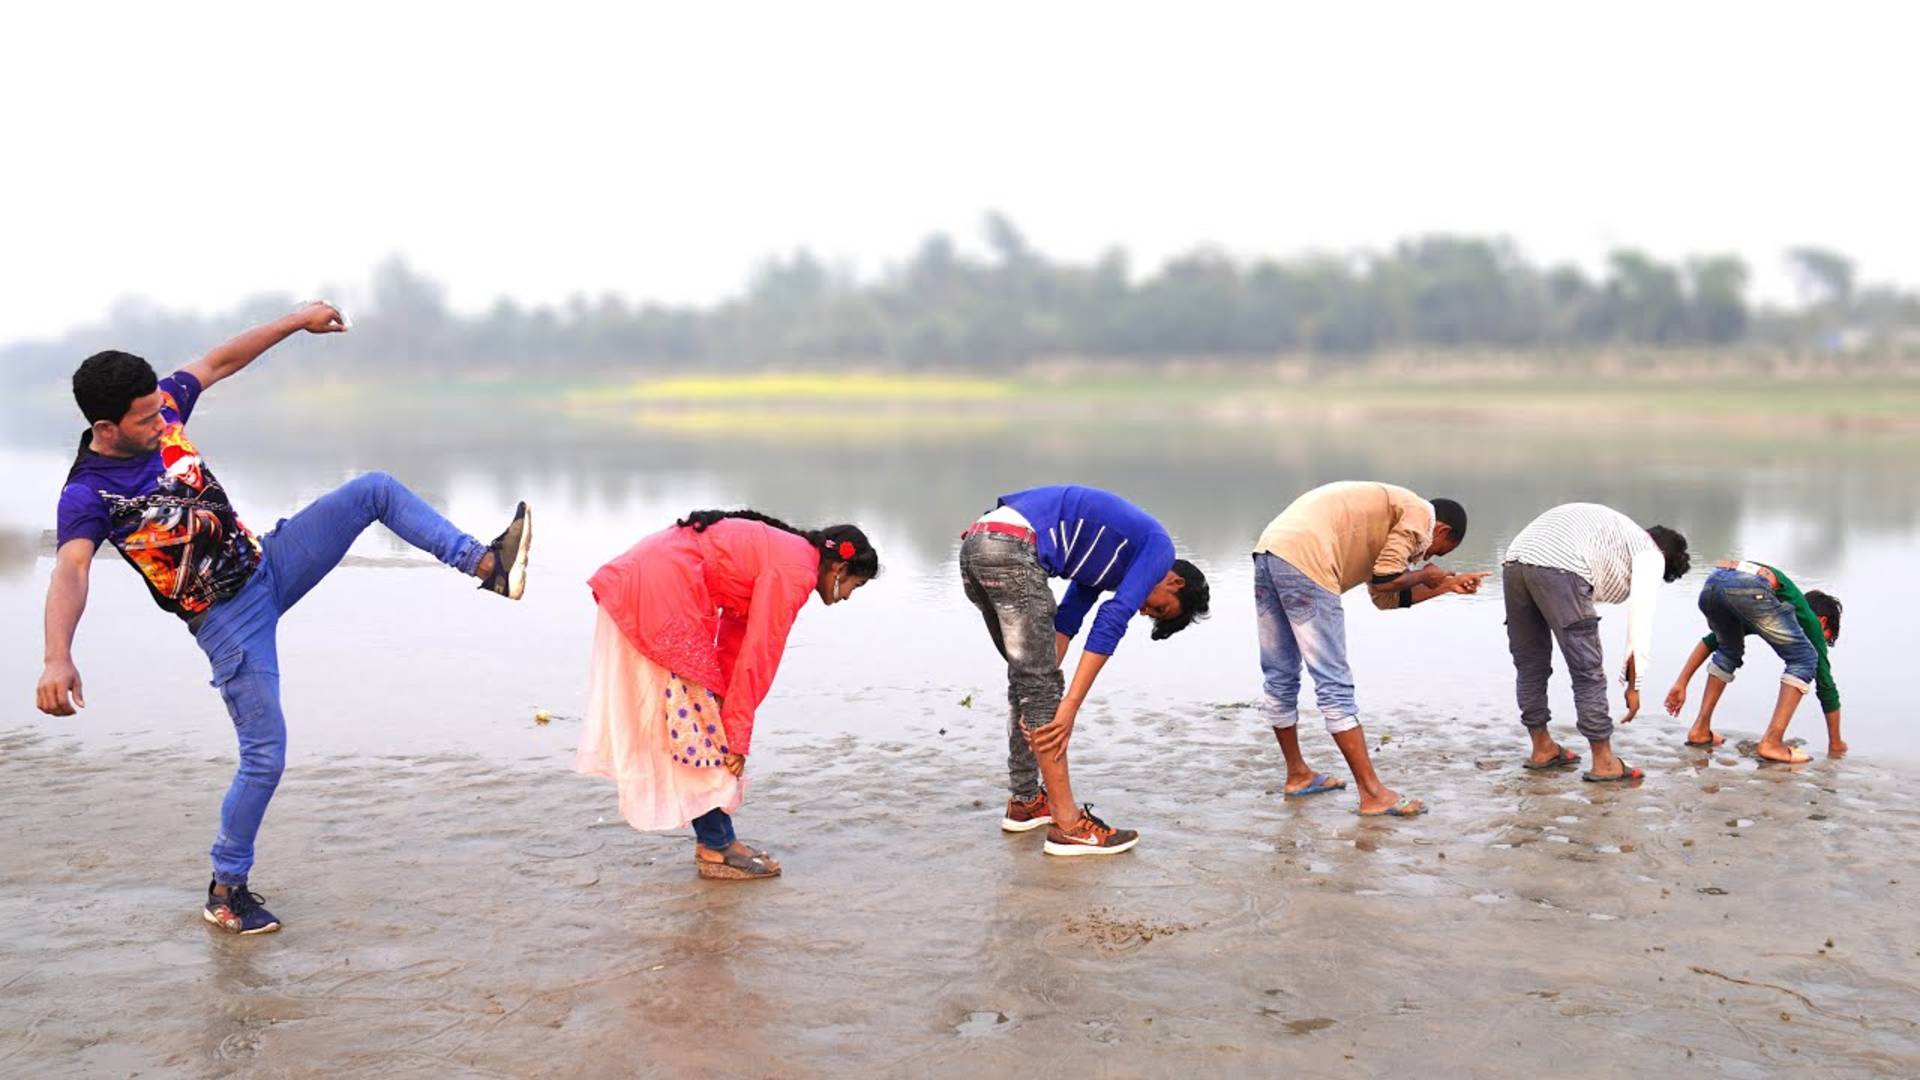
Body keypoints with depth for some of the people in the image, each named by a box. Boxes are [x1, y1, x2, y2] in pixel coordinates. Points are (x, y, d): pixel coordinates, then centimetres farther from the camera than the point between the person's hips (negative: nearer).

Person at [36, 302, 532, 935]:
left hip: (266, 563, 7)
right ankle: (225, 891, 10)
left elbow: (220, 361, 9)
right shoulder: (88, 494, -23)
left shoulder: (162, 407, -6)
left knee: (374, 490, -4)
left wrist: (297, 321, 8)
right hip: (224, 618, -7)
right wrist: (57, 657, -55)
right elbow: (70, 571, -38)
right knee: (264, 755, -7)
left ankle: (488, 565, -4)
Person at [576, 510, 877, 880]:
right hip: (663, 592, -11)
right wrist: (738, 736, -7)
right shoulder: (796, 571, -11)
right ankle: (716, 849, 6)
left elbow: (734, 644, 20)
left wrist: (728, 720, 16)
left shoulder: (780, 553, 19)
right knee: (697, 724, -2)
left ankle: (711, 840, 21)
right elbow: (758, 657, -12)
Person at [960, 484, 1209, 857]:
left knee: (1027, 678, 21)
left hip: (974, 545, 10)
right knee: (1042, 684, -4)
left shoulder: (1110, 556, 29)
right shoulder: (1159, 547, 3)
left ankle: (1024, 801, 30)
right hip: (1013, 547, -10)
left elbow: (1066, 621, 25)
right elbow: (1110, 623, -8)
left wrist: (1047, 698, 15)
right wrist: (1069, 707, -11)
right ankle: (1068, 825, 1)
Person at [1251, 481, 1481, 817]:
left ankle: (1298, 774, 32)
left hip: (1269, 550, 10)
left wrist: (1446, 586, 35)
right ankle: (1373, 794, -2)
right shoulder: (1420, 513, 4)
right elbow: (1384, 580, -5)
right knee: (1335, 686, -6)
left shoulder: (1389, 515, 30)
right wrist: (1423, 575, 14)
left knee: (1280, 678, 19)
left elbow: (1386, 598, 26)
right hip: (1303, 561, -10)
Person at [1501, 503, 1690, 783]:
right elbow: (1640, 621, 8)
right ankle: (1604, 762, 11)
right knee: (1587, 671, 4)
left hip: (1514, 562, 8)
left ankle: (1542, 749, 32)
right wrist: (1633, 685, 13)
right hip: (1559, 568, -8)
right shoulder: (1651, 554, 16)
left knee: (1530, 664, 20)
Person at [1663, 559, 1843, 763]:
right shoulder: (1809, 618, 30)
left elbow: (1710, 641, 45)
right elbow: (1825, 681, 33)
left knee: (1729, 652, 35)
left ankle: (1701, 730, 30)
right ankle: (1772, 742, 7)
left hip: (1710, 585, 6)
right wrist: (1836, 743, 42)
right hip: (1749, 590, -6)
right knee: (1804, 660, 14)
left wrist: (1681, 684, 46)